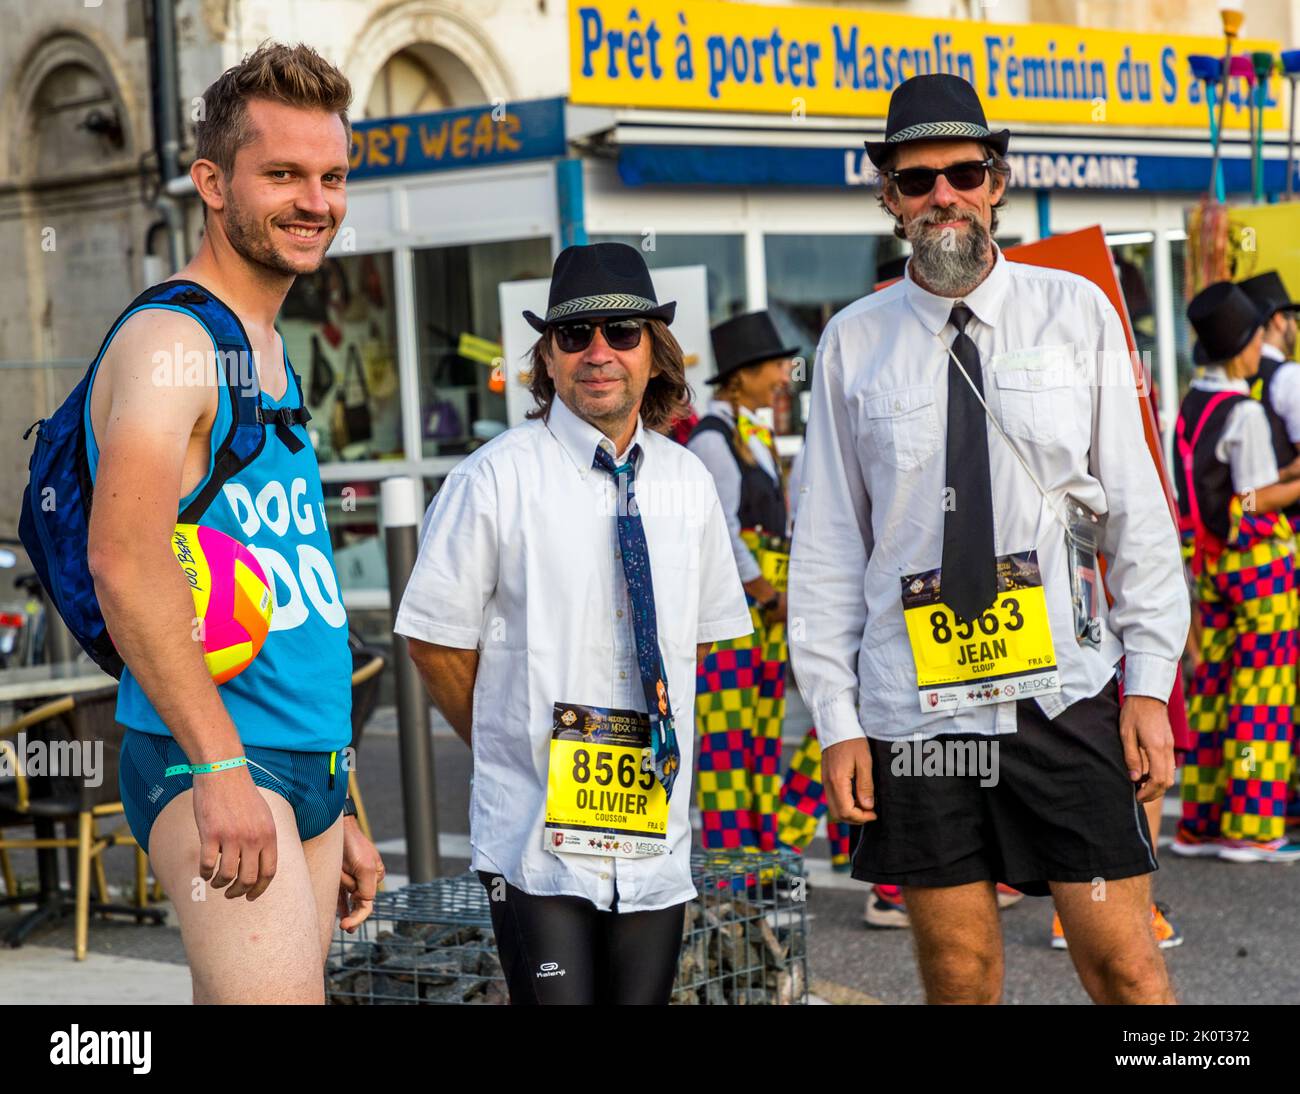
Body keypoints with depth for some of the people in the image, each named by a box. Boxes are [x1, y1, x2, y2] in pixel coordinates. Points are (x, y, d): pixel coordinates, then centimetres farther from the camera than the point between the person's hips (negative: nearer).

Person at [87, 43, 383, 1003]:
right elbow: (126, 560, -23)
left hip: (308, 771, 9)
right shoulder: (170, 341, -8)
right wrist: (222, 767, -27)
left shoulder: (271, 358, 21)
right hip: (209, 760, -9)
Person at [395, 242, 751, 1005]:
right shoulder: (496, 480, -6)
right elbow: (435, 638, 0)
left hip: (655, 826, 4)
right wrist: (506, 742, 5)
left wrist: (649, 736, 11)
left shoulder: (689, 483, 7)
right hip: (537, 832, -4)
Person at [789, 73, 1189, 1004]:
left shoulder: (1077, 312, 4)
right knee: (960, 980, 7)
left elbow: (1136, 508, 4)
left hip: (1064, 697, 0)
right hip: (914, 710, 1)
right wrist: (837, 717, 1)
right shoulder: (854, 344, 4)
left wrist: (1150, 683, -2)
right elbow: (829, 543, 5)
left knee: (1125, 966, -2)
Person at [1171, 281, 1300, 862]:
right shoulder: (1244, 413, -16)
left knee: (1212, 688, 9)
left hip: (1211, 562, 8)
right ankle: (1251, 827, 0)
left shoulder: (1191, 406, 7)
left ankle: (1200, 822, 13)